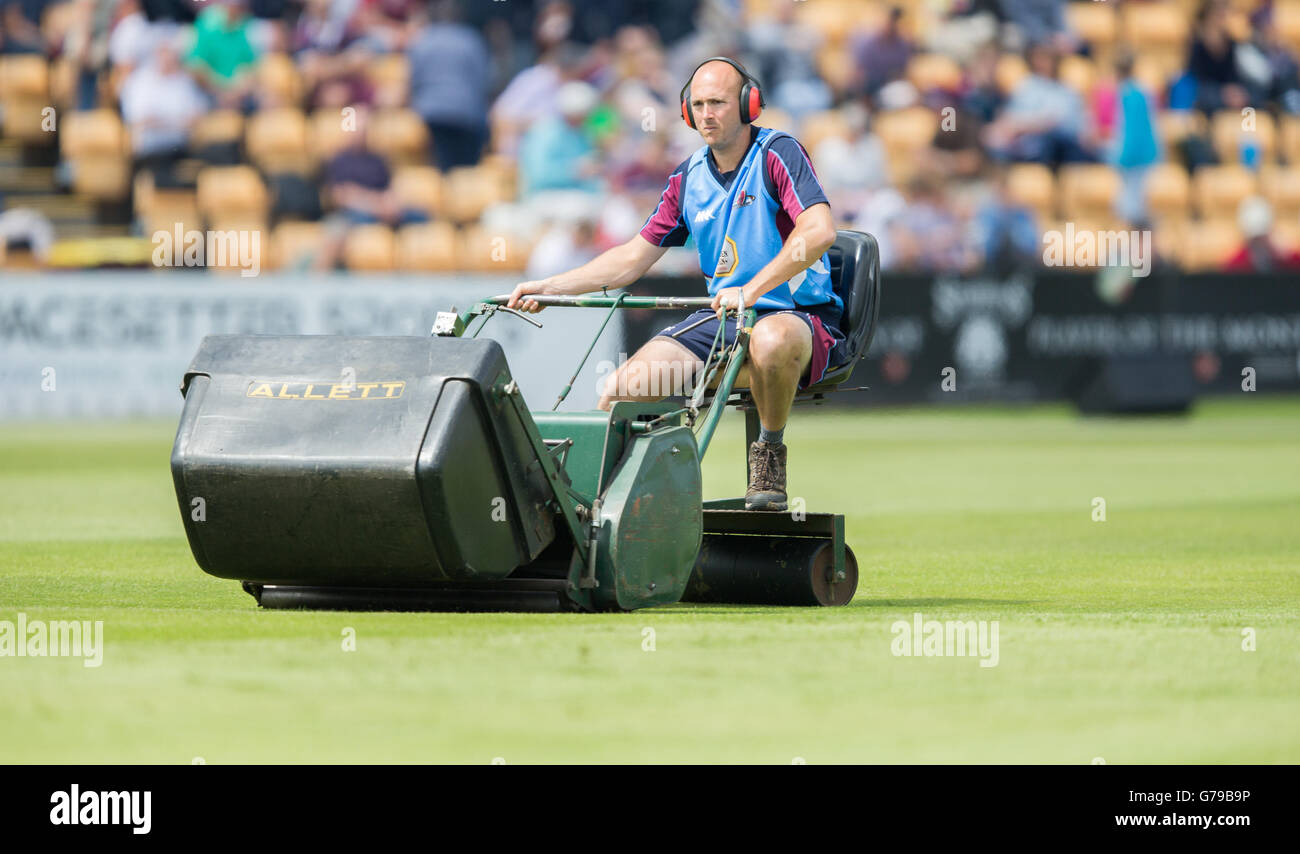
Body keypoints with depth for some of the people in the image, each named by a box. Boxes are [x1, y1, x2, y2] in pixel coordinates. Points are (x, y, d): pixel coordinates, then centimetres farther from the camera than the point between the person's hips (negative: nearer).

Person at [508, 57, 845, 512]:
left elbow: (820, 231, -27)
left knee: (771, 340, -43)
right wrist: (548, 287, 7)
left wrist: (751, 291, -36)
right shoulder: (690, 177, 10)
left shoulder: (778, 153, -10)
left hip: (799, 316, -6)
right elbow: (634, 256, 16)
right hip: (721, 319, 6)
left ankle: (770, 451, -18)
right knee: (622, 390, -14)